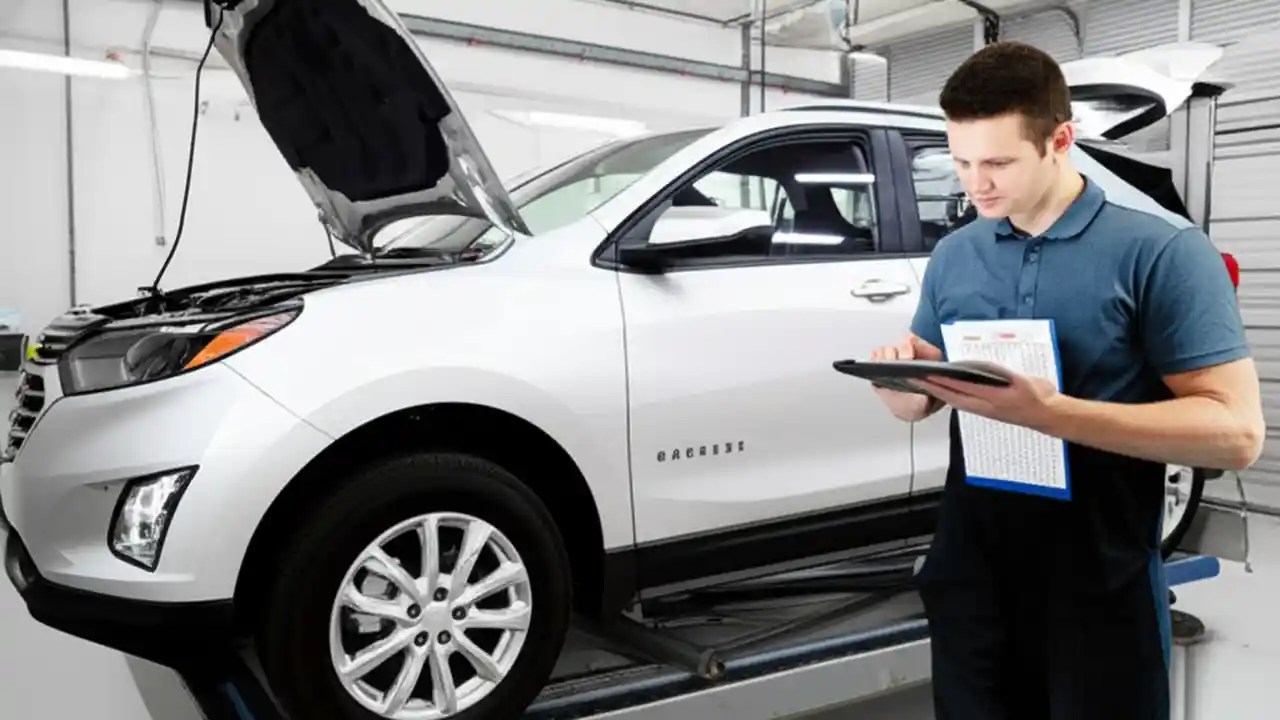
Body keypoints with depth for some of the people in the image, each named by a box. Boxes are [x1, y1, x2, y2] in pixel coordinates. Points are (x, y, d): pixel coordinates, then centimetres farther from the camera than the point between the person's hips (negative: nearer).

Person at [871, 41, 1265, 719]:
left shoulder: (1164, 253, -9)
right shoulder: (952, 256, 6)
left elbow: (1236, 432, -15)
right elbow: (917, 408, 12)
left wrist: (1049, 412, -26)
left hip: (1100, 585, -4)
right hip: (969, 572, 4)